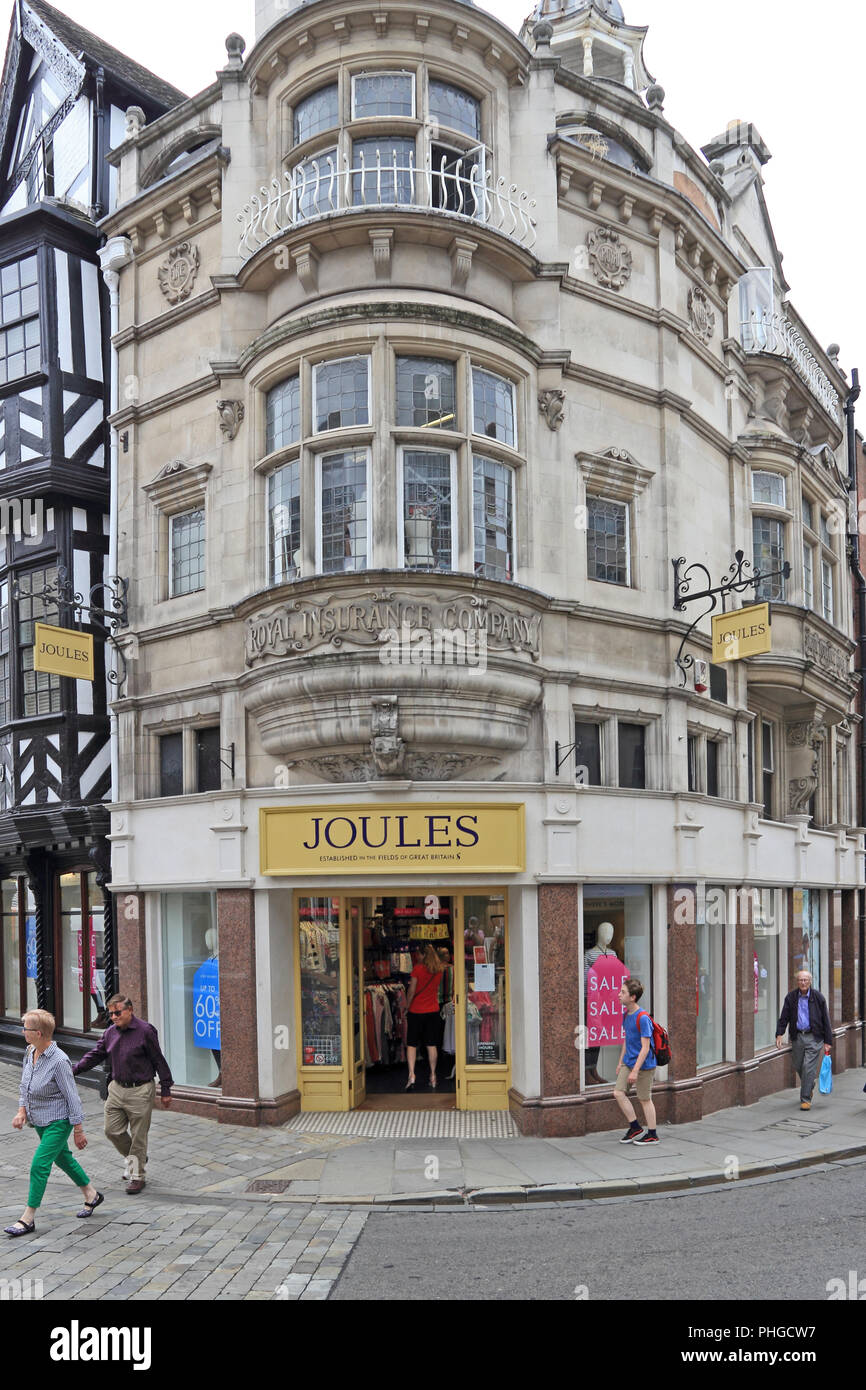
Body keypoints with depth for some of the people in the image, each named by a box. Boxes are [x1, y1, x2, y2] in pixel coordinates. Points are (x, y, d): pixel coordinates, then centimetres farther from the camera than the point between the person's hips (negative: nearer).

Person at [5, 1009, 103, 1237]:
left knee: (39, 1165, -9)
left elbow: (72, 1097, -20)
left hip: (58, 1121, -9)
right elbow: (24, 1086, 12)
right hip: (39, 1120, 9)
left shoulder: (58, 1061, -27)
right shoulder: (30, 1053, -3)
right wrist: (22, 1111, -2)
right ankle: (92, 1195, 37)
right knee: (62, 1158, 20)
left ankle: (28, 1219, 4)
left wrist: (78, 1130, -16)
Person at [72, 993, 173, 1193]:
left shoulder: (145, 1031, -13)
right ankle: (133, 1158, 34)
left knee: (138, 1136, 2)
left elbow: (159, 1061, -8)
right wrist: (73, 1071, 2)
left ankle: (137, 1176, 18)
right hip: (117, 1089, 6)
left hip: (140, 1091, -6)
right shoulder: (110, 1032, 5)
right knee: (112, 1131, 8)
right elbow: (95, 1055, 14)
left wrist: (165, 1090, -6)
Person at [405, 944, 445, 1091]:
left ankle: (411, 1075, -10)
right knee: (431, 1045, 9)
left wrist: (407, 1006, 3)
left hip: (416, 1011, -3)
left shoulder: (418, 969, -13)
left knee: (411, 1044, 2)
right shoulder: (439, 970, 0)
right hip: (433, 1011, 3)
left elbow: (411, 991, -10)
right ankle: (433, 1076, 12)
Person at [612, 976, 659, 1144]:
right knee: (618, 1093, 3)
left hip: (644, 1065, -8)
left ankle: (652, 1135, 18)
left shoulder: (643, 1018, -21)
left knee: (644, 1099, 3)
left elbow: (645, 1047, -21)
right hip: (628, 1063, 8)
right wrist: (620, 1062, 20)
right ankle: (636, 1128, 17)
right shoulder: (626, 1015, 6)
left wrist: (635, 1071, -23)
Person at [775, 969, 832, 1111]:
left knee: (809, 1067, -9)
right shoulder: (791, 997, 2)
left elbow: (826, 1020, 1)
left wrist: (828, 1041, -2)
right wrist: (780, 1034, -11)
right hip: (797, 1037, 3)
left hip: (814, 1037, -3)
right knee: (798, 1066, 12)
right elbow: (784, 1018, 3)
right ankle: (809, 1086, 40)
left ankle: (806, 1099, -1)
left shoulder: (818, 997, -3)